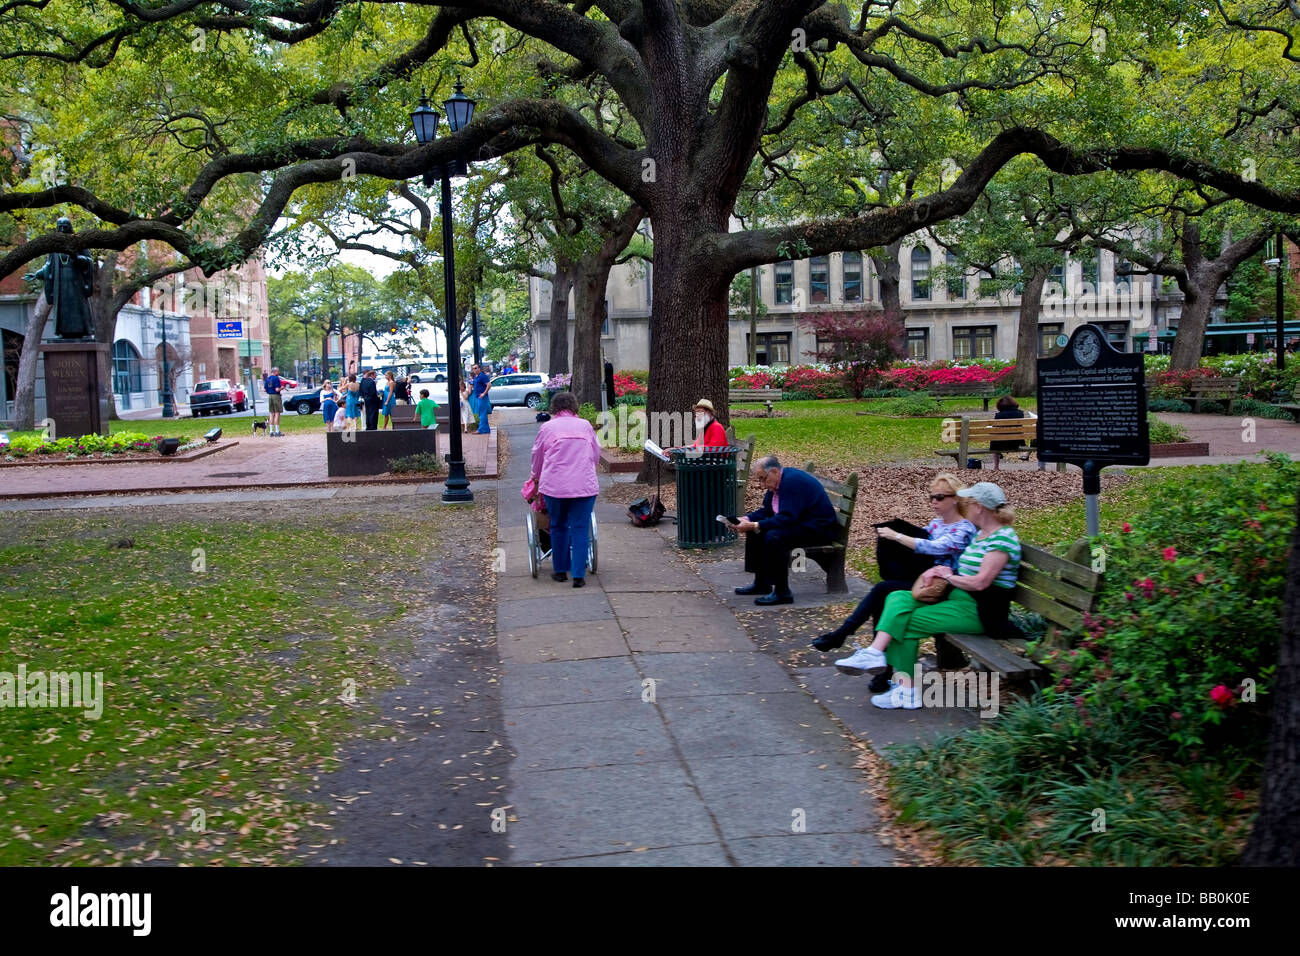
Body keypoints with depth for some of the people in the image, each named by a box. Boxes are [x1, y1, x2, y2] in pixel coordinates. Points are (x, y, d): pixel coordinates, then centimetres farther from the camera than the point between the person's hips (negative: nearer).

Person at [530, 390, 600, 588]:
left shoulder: (547, 427, 4)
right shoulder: (585, 425, 8)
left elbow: (537, 457, 15)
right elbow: (596, 455, 18)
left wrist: (536, 477, 35)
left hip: (554, 485, 0)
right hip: (585, 484, 0)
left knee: (558, 527, 15)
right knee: (580, 529, 2)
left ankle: (560, 570, 23)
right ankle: (579, 575, -2)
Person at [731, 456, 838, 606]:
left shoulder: (793, 481, -24)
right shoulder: (778, 481, 7)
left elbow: (787, 518, -30)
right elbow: (767, 510, 14)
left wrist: (755, 526, -30)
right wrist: (747, 519, -4)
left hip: (817, 529, -11)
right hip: (798, 522, 11)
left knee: (773, 537, -31)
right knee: (755, 532, 6)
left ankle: (782, 592, -23)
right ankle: (761, 583, 13)